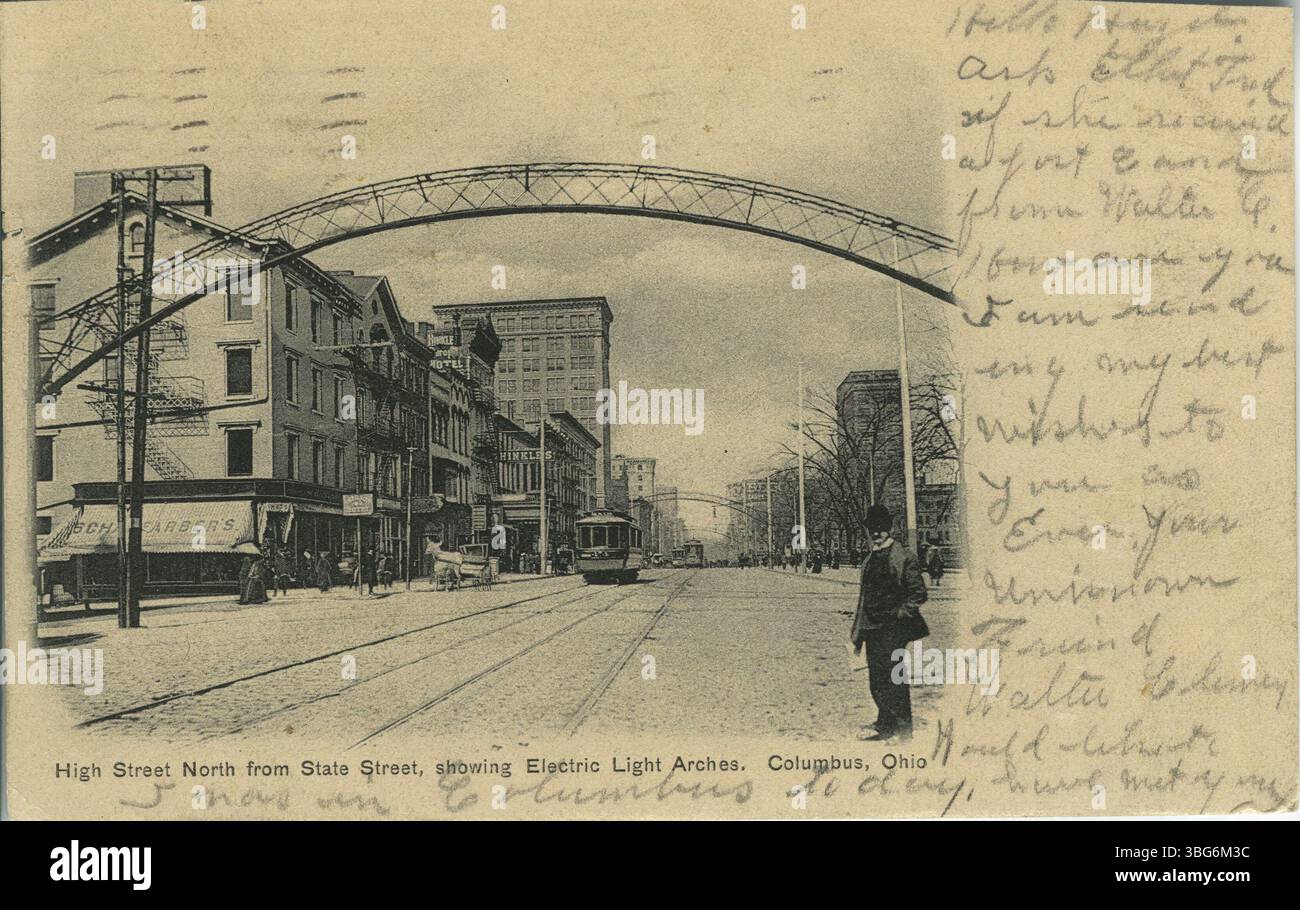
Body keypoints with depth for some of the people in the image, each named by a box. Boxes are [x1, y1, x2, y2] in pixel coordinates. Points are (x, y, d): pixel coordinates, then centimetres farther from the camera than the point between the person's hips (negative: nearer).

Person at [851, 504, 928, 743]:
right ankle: (886, 729, 19)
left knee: (894, 681, -6)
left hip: (893, 629, -7)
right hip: (873, 629, 7)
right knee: (877, 682, 9)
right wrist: (858, 634, 18)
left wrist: (898, 613, -15)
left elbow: (919, 594, -8)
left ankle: (904, 732, 2)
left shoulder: (903, 557, -6)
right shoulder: (870, 559, 15)